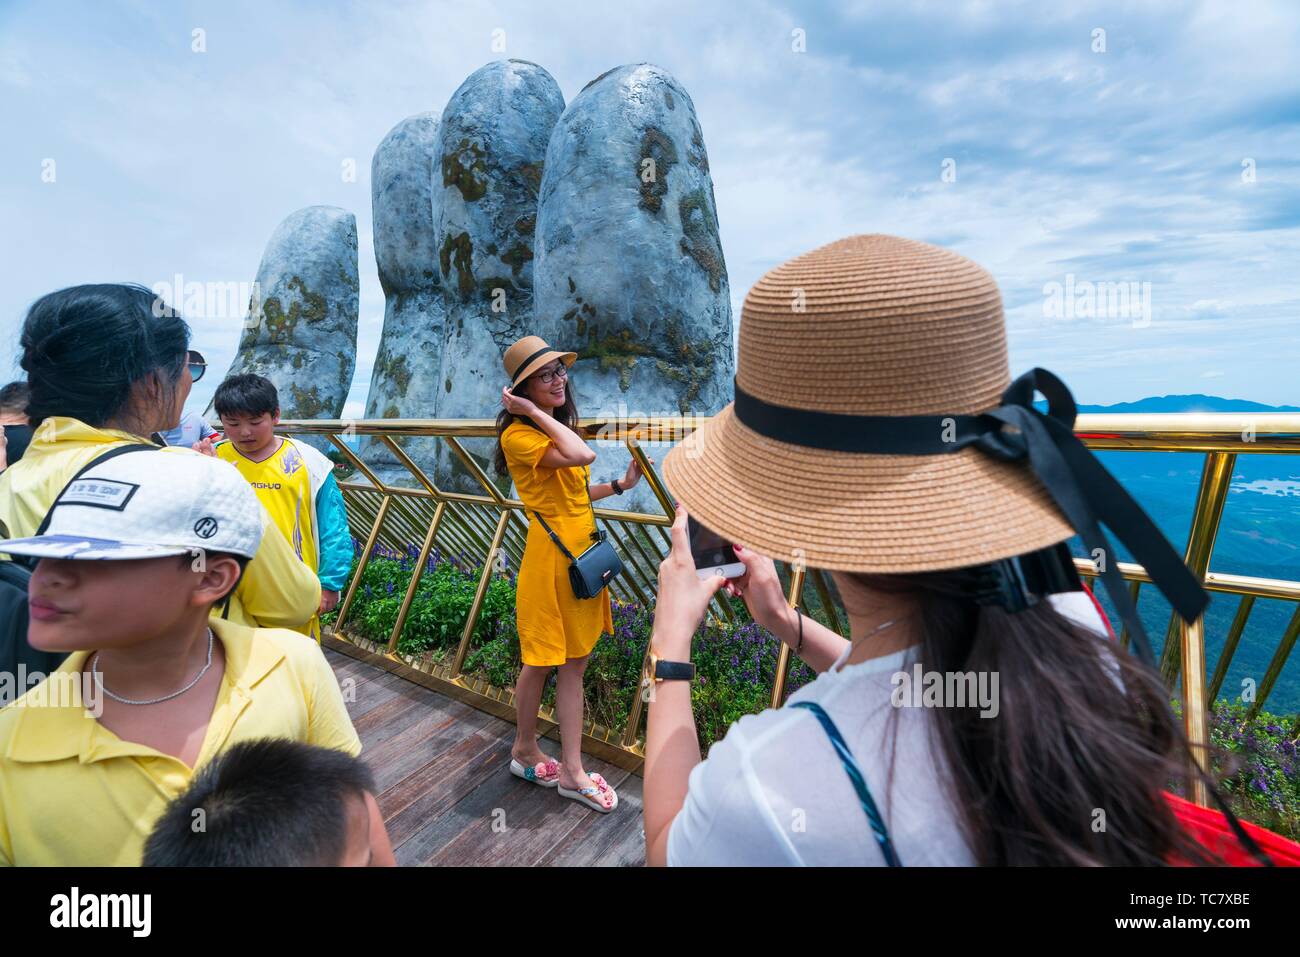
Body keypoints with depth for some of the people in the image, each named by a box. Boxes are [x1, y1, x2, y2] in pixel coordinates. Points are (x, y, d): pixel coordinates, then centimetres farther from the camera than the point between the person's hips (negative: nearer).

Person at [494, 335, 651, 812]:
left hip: (583, 549, 8)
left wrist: (620, 485, 9)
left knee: (574, 662, 13)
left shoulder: (558, 427, 12)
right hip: (551, 553, -8)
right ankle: (525, 751, 36)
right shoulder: (518, 435, -16)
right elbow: (583, 456, -32)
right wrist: (537, 414, -23)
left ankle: (571, 771, 26)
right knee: (541, 659, 10)